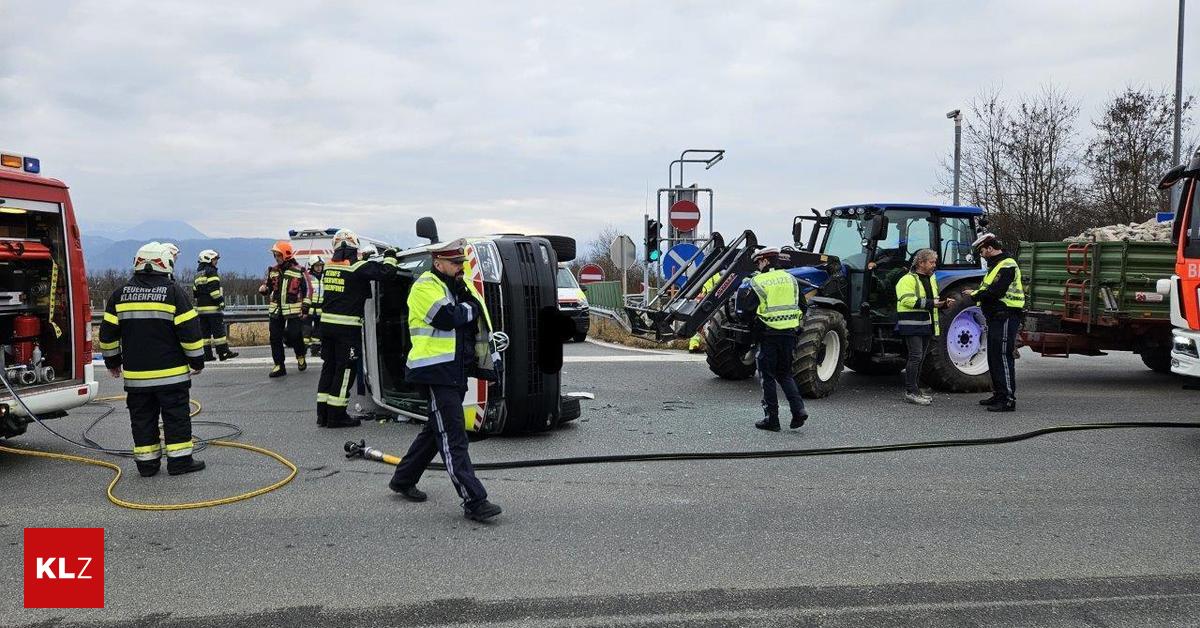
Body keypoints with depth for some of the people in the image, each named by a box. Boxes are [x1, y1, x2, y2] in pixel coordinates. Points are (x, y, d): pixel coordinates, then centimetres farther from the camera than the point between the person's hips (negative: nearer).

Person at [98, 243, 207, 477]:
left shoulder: (120, 294, 4)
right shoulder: (173, 293, -7)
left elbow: (108, 333, 8)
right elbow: (189, 330, -8)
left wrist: (112, 361, 20)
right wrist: (197, 361, 1)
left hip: (136, 374, 3)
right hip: (171, 373, -3)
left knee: (142, 418, 10)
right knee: (176, 416, 4)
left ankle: (146, 462, 14)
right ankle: (180, 460, 6)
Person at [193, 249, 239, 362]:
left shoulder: (198, 275, 20)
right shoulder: (211, 272, -8)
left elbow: (195, 292, 21)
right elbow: (214, 289, -18)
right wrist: (220, 302, -16)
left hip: (201, 307, 8)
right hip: (213, 307, -8)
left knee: (205, 331, 7)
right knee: (219, 330, -6)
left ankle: (207, 354, 6)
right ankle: (223, 352, -7)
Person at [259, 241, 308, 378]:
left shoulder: (298, 271, -3)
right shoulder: (273, 271, 10)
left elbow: (306, 290, 0)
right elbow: (268, 286, 20)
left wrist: (305, 308, -4)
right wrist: (264, 289, -4)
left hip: (293, 310, -5)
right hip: (275, 310, 5)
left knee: (294, 336, -8)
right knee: (275, 338, 2)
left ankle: (300, 357, 21)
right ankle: (279, 366, 11)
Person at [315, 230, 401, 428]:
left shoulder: (328, 268, 9)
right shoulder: (358, 267, -12)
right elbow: (386, 272, -15)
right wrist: (390, 256, 3)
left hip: (327, 323, 7)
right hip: (347, 327, -7)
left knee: (329, 366, 15)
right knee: (346, 369, 1)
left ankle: (323, 413, 20)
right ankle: (336, 415, 3)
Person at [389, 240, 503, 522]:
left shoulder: (463, 288, 17)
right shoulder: (426, 287, -9)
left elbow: (481, 324, 20)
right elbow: (446, 317, -25)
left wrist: (491, 358, 12)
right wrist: (470, 308, -7)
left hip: (456, 372, 9)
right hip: (435, 371, -9)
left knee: (437, 430, 18)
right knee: (453, 437, -11)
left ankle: (403, 479, 34)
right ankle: (473, 501, -13)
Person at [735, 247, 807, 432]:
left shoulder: (758, 282, -8)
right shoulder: (790, 279, 8)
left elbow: (744, 313, -8)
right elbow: (802, 308, 14)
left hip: (768, 335, -5)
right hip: (789, 333, 5)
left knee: (767, 376, 5)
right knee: (785, 374, 17)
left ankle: (772, 419, 6)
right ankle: (798, 410, 1)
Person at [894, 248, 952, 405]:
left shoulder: (931, 279, 18)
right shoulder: (908, 280, -11)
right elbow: (908, 300, -23)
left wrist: (943, 303, 9)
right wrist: (931, 303, -24)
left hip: (927, 326, 9)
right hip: (912, 325, -9)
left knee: (920, 358, 12)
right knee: (915, 356, -10)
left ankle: (915, 389, 20)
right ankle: (910, 392, -6)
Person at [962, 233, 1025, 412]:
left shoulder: (1007, 265, -14)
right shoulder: (996, 265, 20)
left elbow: (994, 292, -23)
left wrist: (975, 295, -10)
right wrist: (976, 294, 3)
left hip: (1006, 318, -11)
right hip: (996, 317, 11)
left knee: (1003, 357, -10)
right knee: (994, 357, 15)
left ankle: (1008, 399, -8)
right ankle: (999, 395, 24)